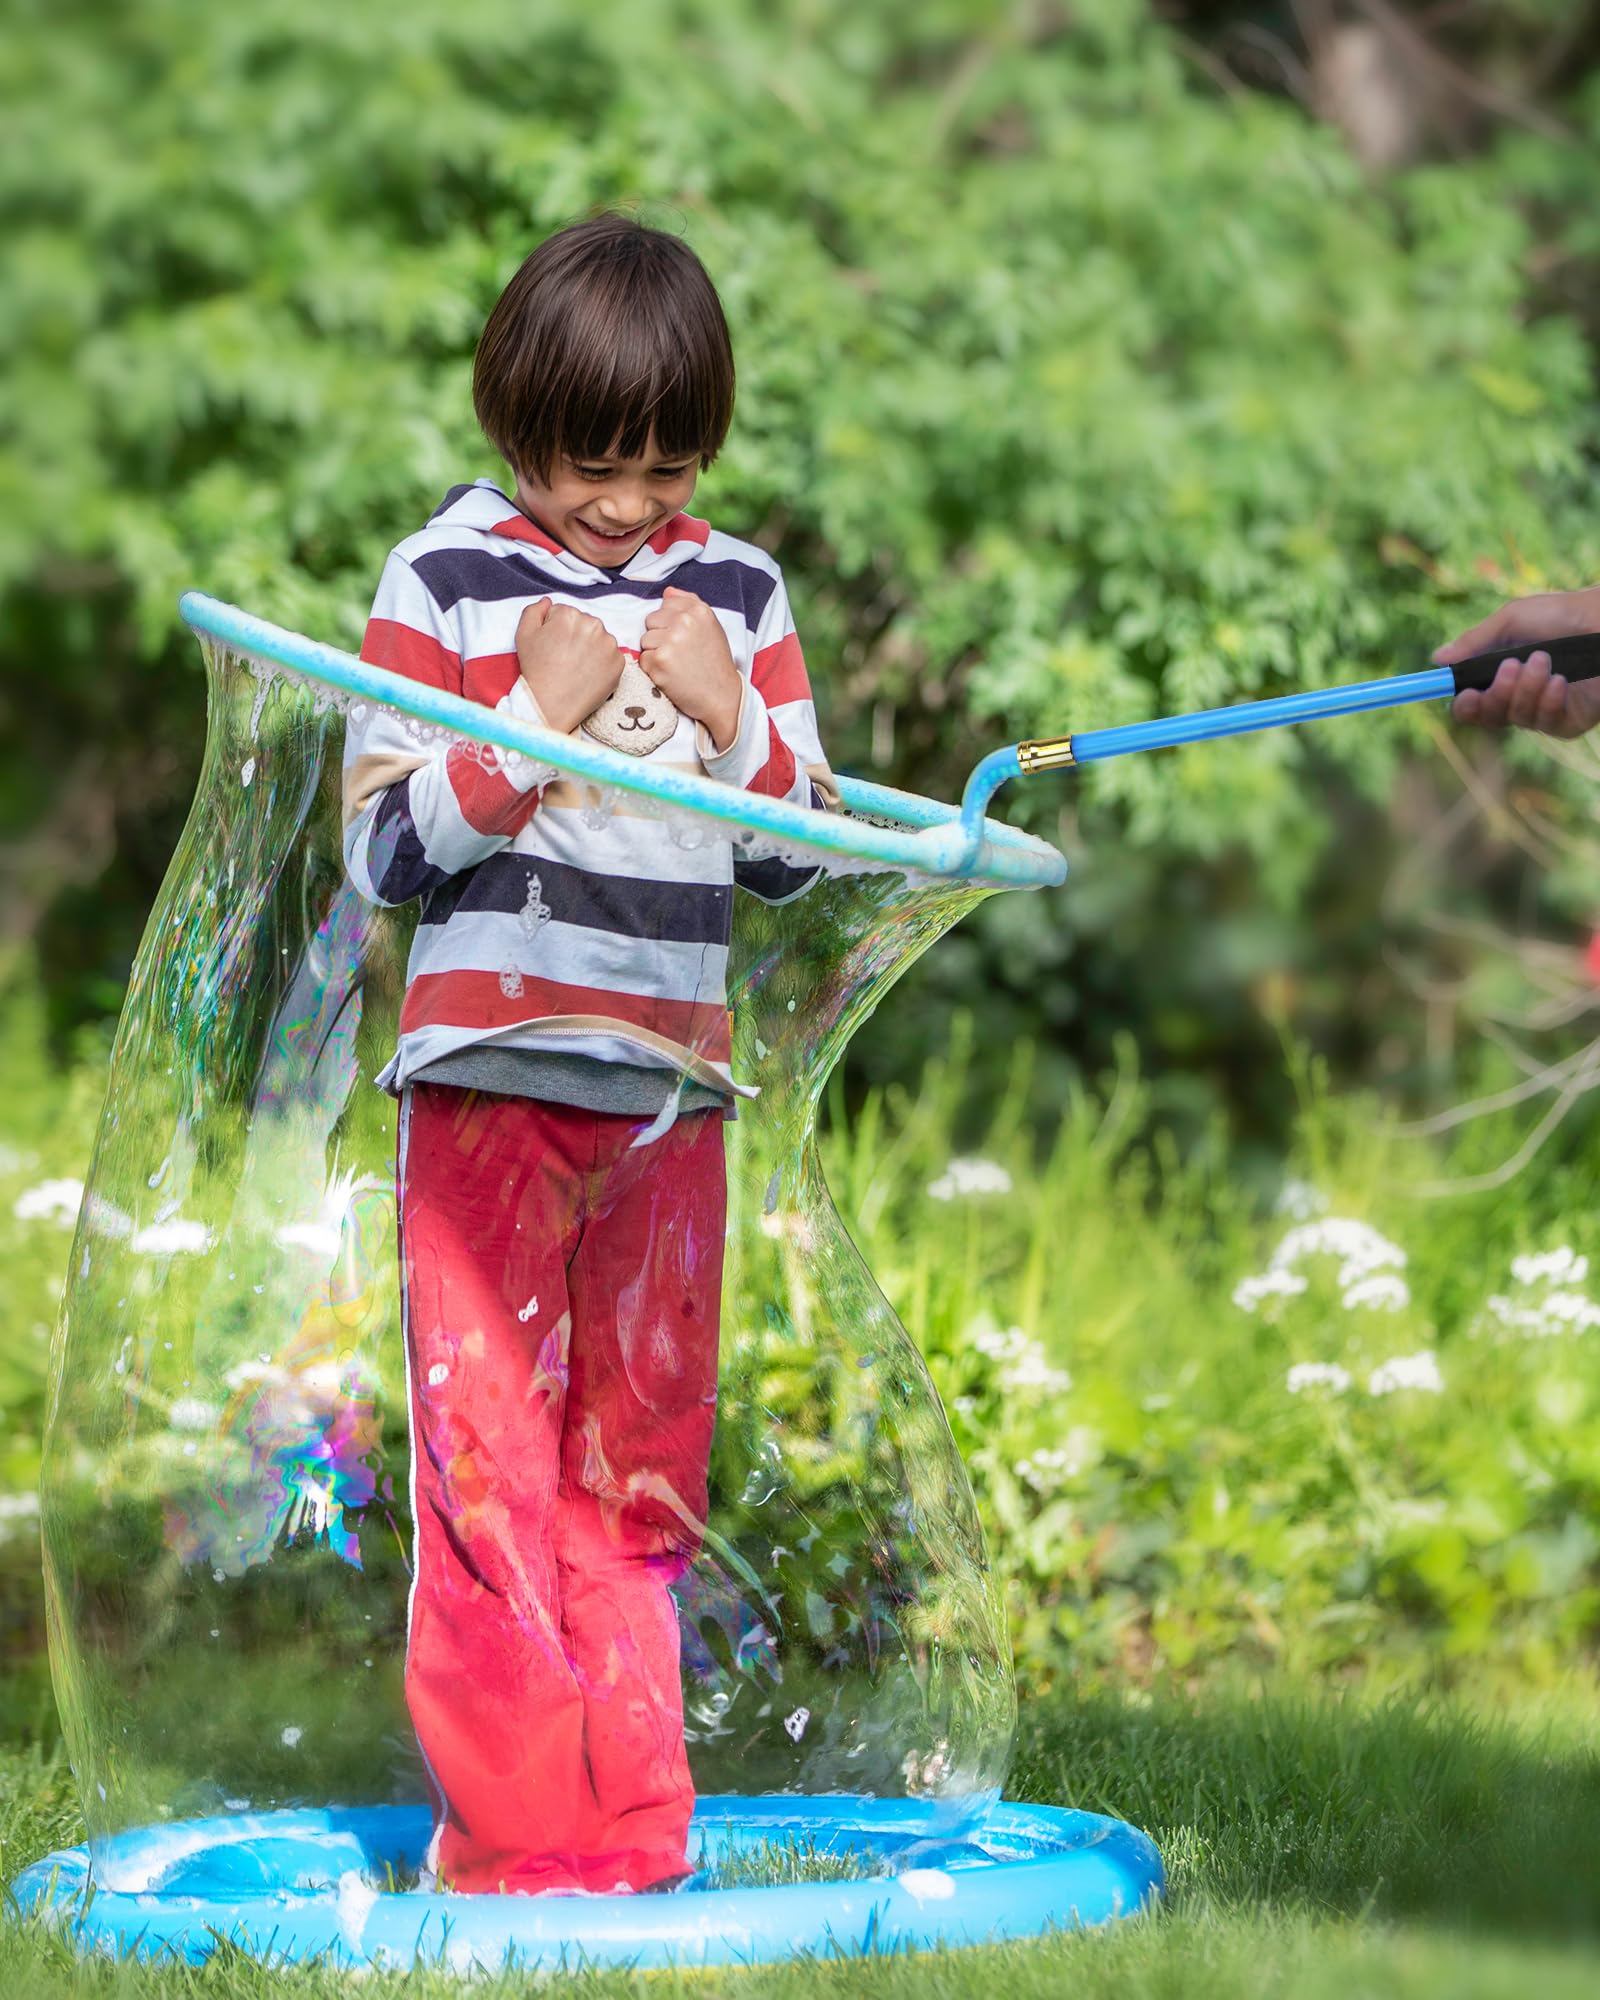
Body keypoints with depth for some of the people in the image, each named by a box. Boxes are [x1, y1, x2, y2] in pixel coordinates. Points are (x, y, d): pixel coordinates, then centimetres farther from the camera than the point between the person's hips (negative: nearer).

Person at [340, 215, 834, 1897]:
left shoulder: (739, 592, 9)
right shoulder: (444, 580, -2)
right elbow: (382, 849, -5)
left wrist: (728, 719, -7)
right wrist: (536, 721, -16)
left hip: (668, 1089, 4)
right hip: (486, 1073, -4)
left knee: (640, 1465, 8)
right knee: (487, 1459, -6)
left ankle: (631, 1828, 14)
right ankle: (511, 1834, -1)